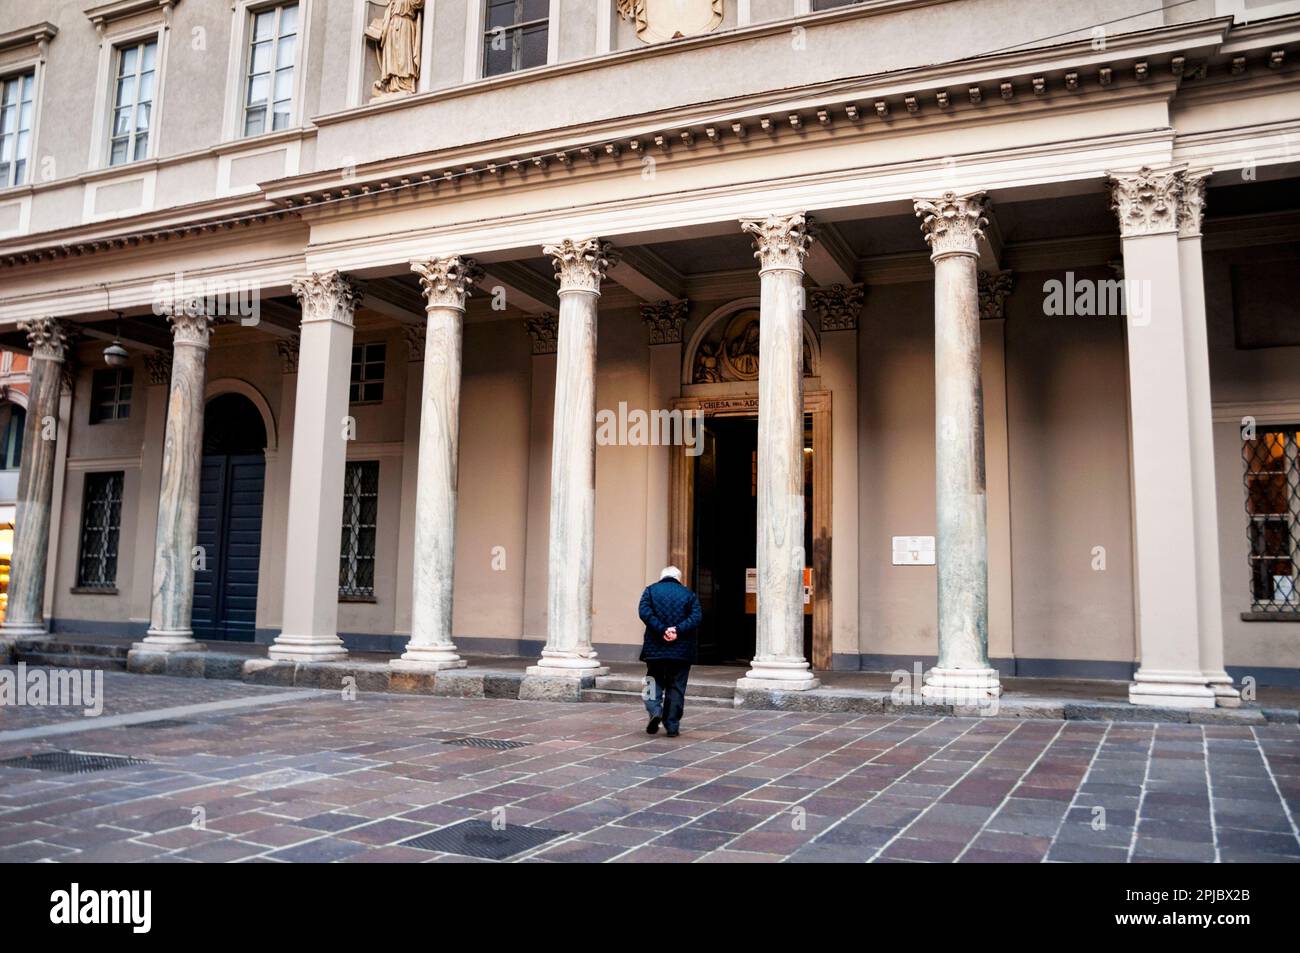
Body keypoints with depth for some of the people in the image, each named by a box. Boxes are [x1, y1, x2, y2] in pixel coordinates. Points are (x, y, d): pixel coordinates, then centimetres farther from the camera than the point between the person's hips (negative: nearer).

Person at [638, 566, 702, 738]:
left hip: (655, 648, 0)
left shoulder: (650, 590, 7)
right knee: (676, 687, 8)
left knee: (655, 681, 14)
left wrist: (662, 630, -15)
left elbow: (645, 612, -10)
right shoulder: (689, 594, 8)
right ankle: (672, 726, 8)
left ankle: (655, 710, -9)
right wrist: (678, 630, -15)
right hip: (682, 651, 0)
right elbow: (696, 617, -8)